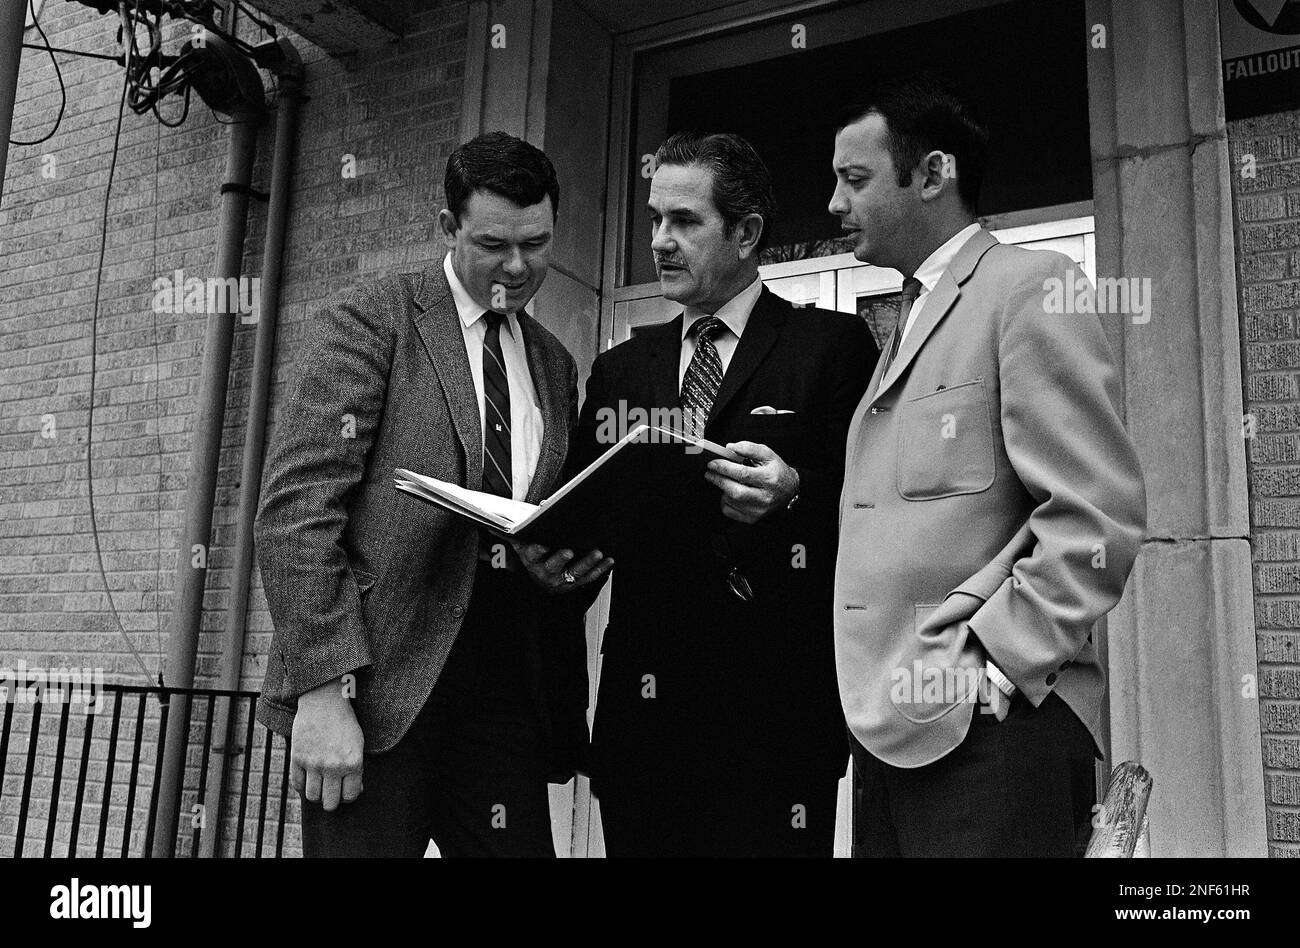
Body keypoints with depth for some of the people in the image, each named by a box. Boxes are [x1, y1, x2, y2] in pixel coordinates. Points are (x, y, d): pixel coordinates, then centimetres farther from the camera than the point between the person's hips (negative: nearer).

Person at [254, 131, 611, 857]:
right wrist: (324, 688, -17)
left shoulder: (555, 363, 16)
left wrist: (584, 551, 3)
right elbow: (295, 510, -10)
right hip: (380, 688, -5)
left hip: (509, 688, 5)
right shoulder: (368, 321, -1)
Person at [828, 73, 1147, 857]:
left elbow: (1100, 517, -14)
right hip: (892, 726, 8)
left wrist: (992, 665, -16)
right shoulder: (910, 323, 20)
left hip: (987, 730, -8)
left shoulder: (1031, 286, -6)